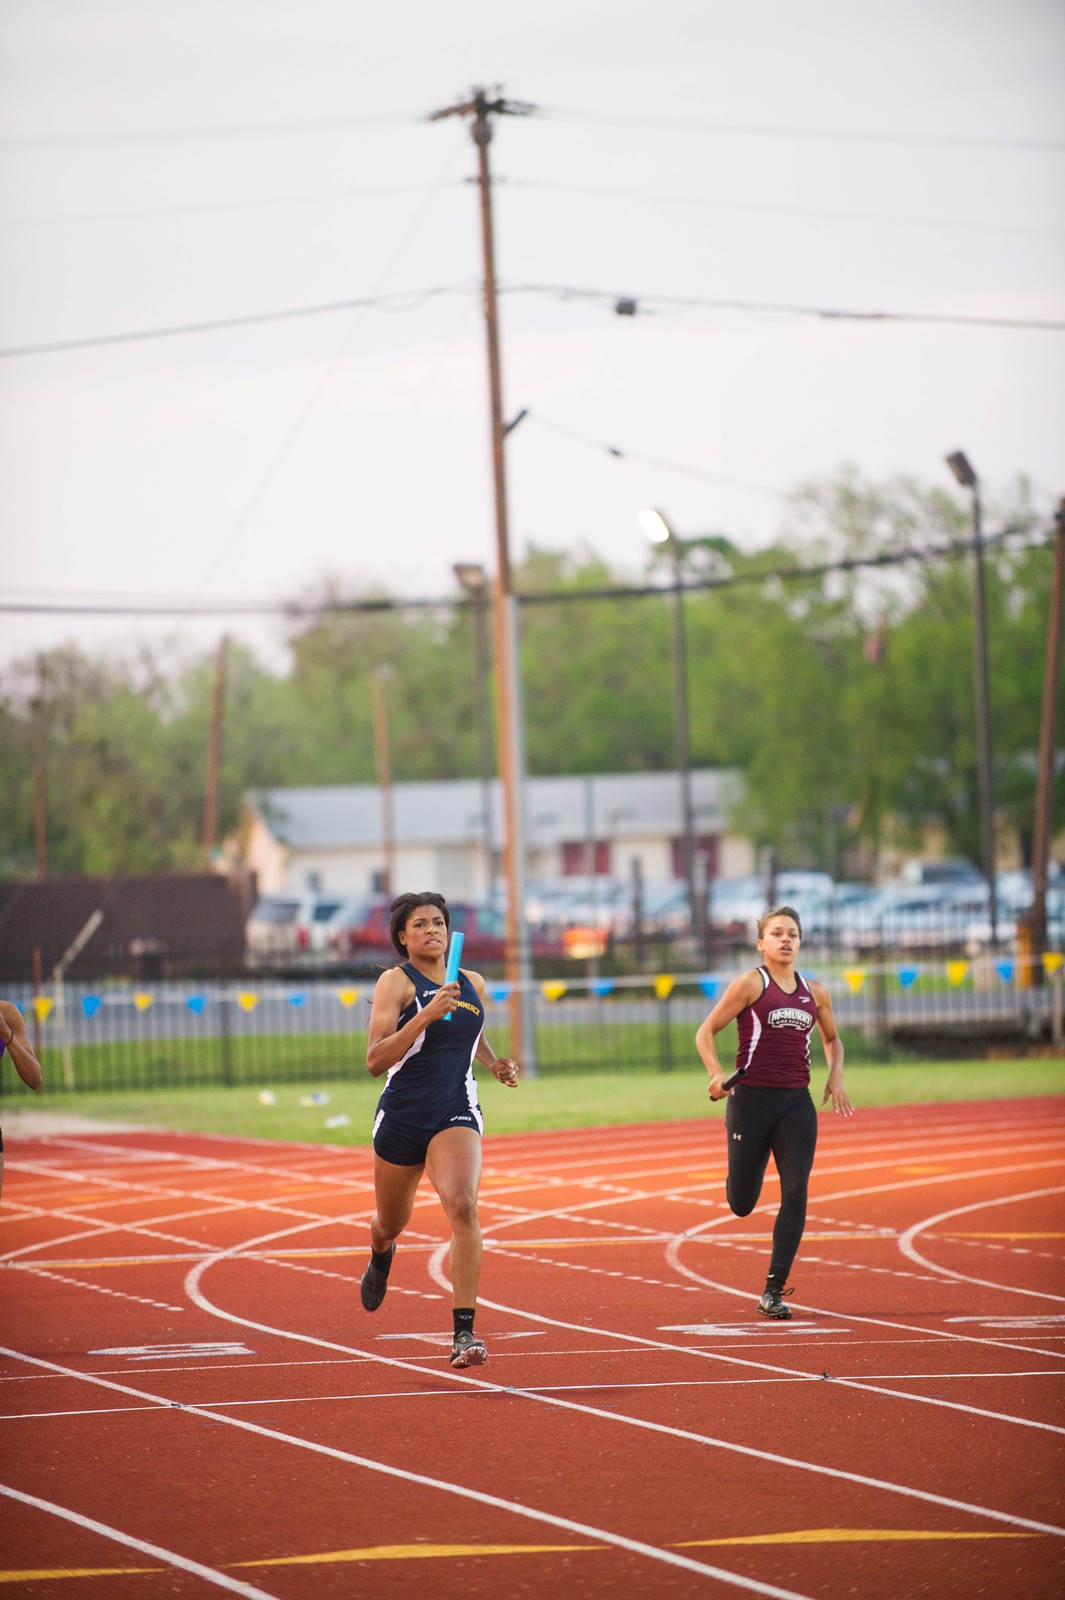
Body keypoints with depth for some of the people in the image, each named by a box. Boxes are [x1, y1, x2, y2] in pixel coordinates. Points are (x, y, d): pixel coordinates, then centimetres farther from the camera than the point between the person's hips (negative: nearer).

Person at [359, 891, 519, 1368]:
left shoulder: (473, 984, 8)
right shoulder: (396, 981, -8)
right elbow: (375, 1061, -18)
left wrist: (494, 1062, 9)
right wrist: (426, 1015, -27)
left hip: (456, 1114, 1)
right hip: (402, 1115, -1)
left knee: (462, 1205, -25)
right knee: (391, 1222, 18)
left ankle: (464, 1333, -27)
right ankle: (381, 1256, 60)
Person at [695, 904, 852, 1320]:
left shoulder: (814, 992, 11)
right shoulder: (750, 984, -2)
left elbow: (832, 1039, 27)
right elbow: (706, 1032, -1)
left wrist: (836, 1075, 8)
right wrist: (717, 1075, -18)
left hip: (797, 1103, 3)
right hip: (752, 1099, -3)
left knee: (796, 1192, -12)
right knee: (741, 1205, 2)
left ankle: (773, 1292, -8)